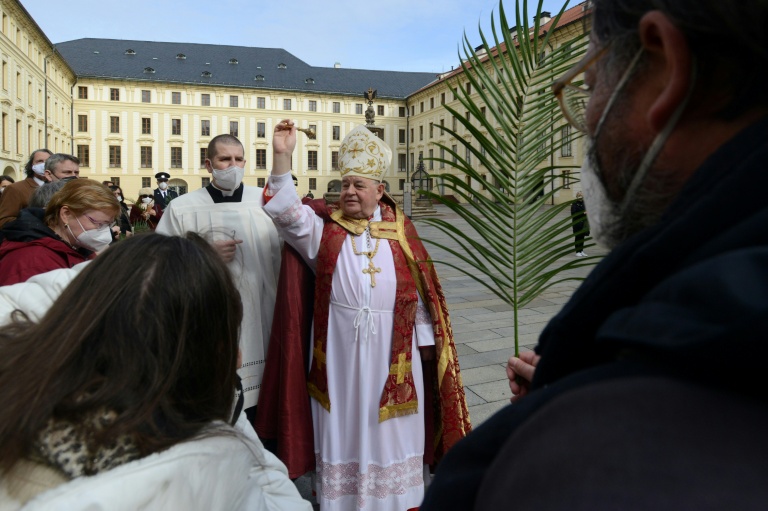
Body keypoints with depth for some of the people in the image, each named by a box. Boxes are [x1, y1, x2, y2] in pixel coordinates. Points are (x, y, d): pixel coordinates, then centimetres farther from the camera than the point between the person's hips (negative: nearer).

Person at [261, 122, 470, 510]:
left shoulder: (399, 232, 2)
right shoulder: (324, 229, 1)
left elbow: (419, 290, 5)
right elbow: (287, 212, -16)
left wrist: (425, 341, 4)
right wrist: (282, 157, -26)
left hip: (392, 351, 1)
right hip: (340, 350, 0)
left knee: (391, 430, 13)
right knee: (344, 425, 11)